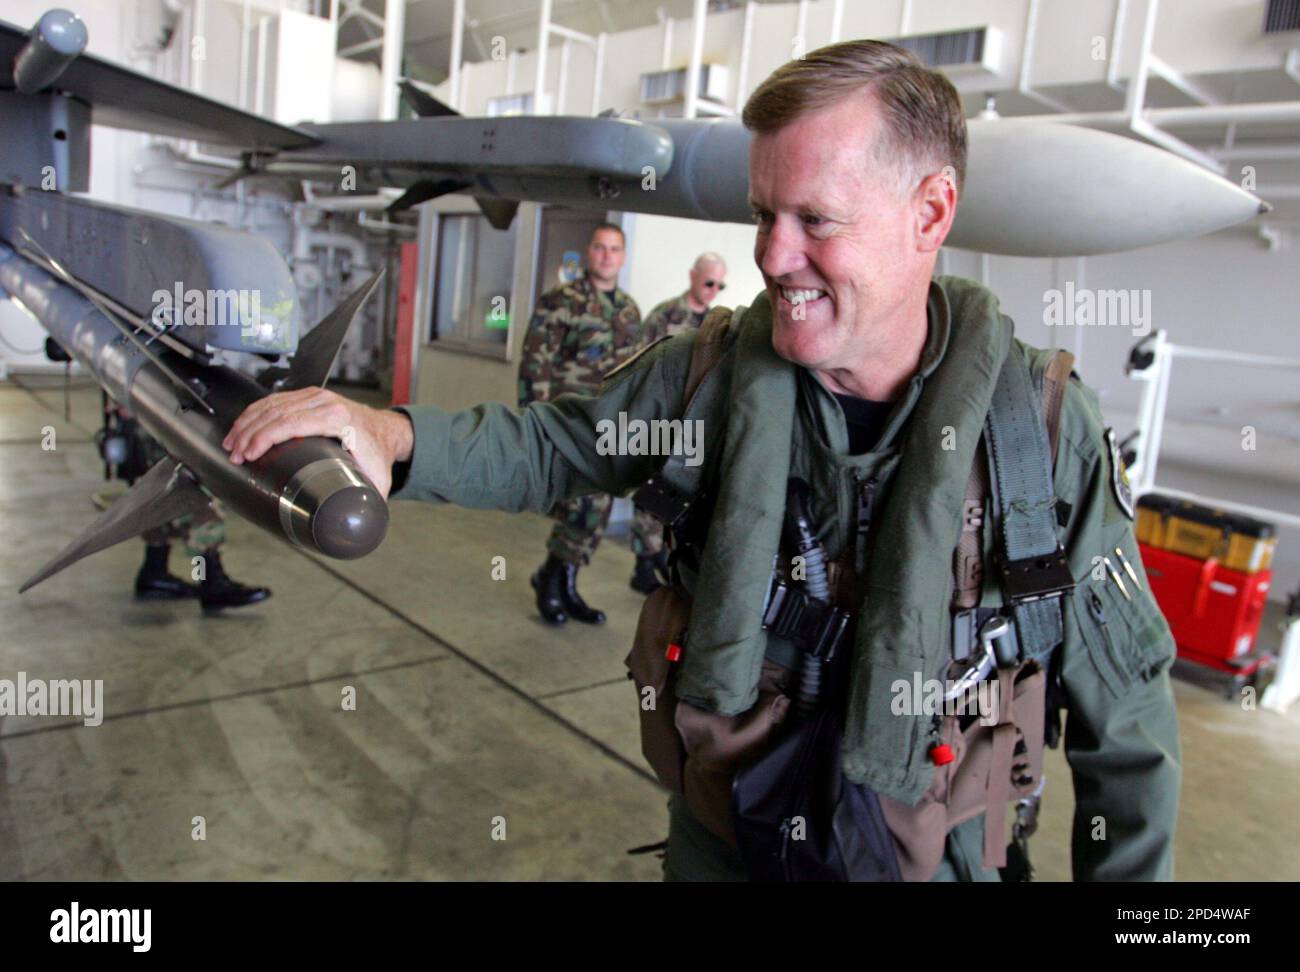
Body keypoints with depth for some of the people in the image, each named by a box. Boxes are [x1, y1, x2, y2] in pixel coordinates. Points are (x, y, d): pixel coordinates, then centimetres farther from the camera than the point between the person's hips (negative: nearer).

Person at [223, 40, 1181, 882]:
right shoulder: (711, 373, -15)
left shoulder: (1046, 425, -19)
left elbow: (1126, 712, -10)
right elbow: (549, 446, -2)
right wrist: (396, 436, -21)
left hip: (918, 856, -1)